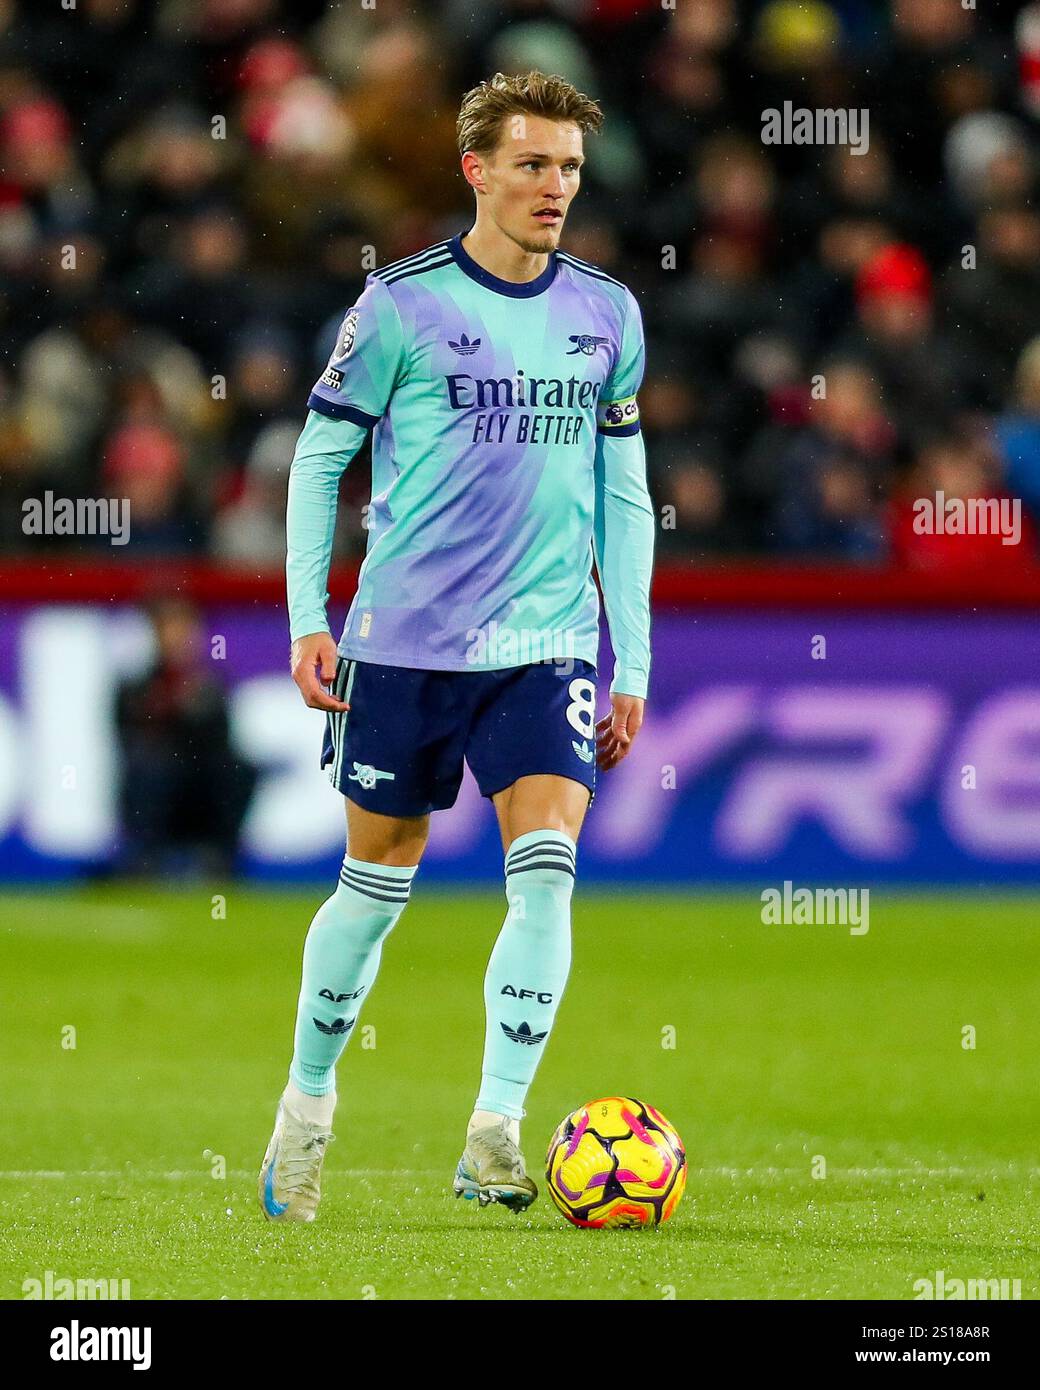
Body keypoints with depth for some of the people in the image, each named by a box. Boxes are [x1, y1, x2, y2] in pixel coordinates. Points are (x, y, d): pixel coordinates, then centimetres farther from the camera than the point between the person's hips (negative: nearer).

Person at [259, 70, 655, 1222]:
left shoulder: (606, 313, 7)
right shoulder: (403, 305, -4)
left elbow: (624, 495, 14)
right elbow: (318, 458, 3)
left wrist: (632, 663, 11)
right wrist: (308, 620, -4)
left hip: (547, 645, 2)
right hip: (405, 641, -2)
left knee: (546, 867, -16)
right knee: (377, 880, 8)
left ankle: (494, 1132, -14)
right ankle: (306, 1106, 28)